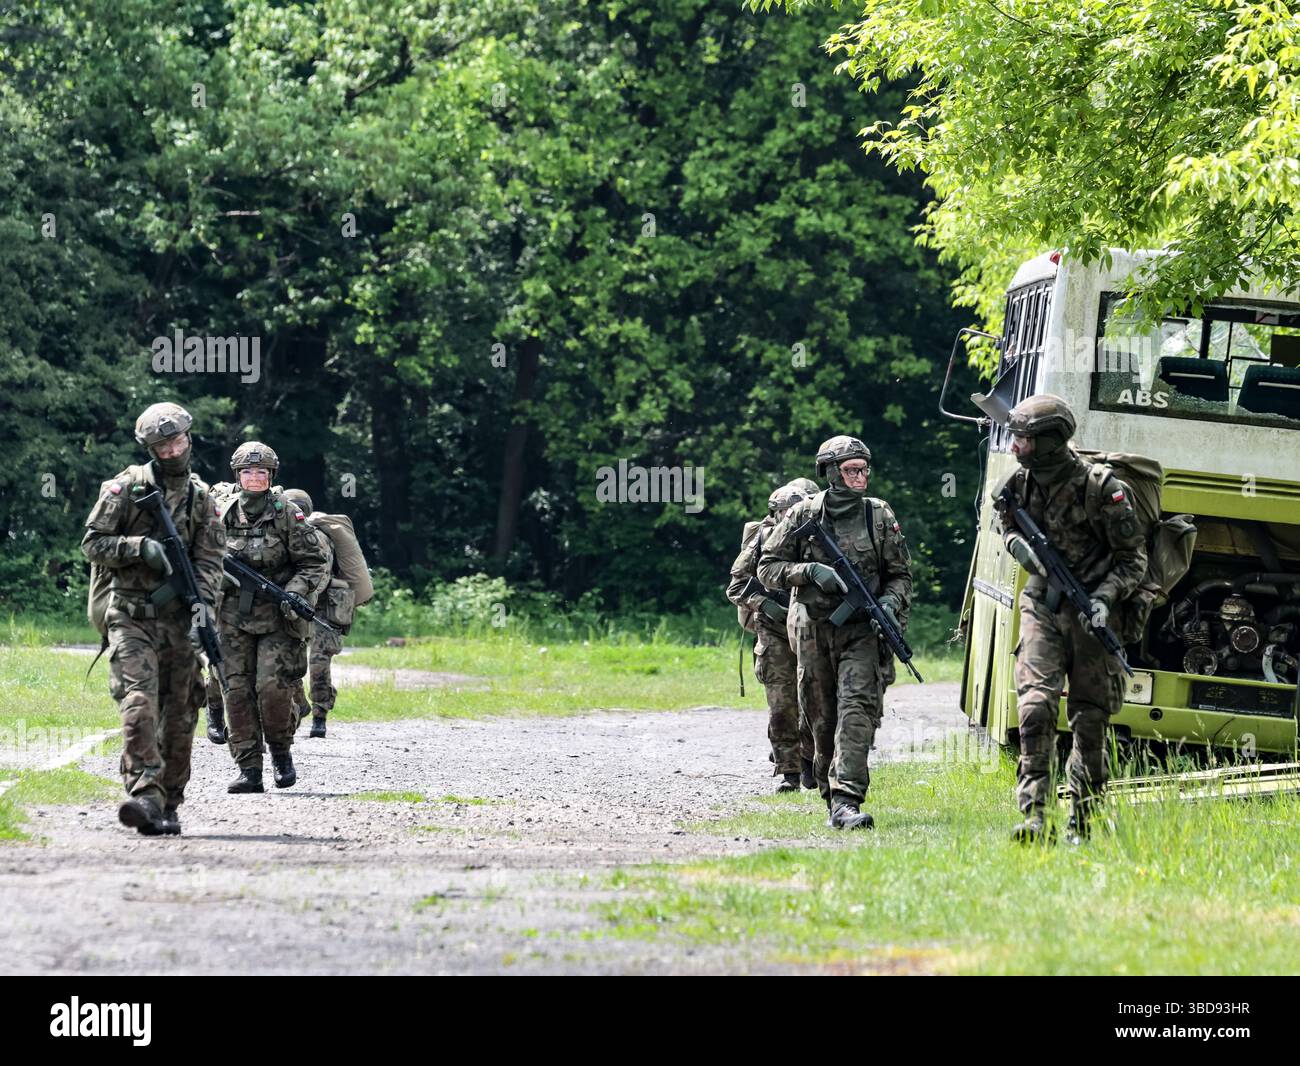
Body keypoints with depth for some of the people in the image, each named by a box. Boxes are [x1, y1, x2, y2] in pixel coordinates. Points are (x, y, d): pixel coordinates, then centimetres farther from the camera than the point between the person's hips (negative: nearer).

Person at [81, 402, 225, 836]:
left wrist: (204, 602, -14)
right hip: (131, 617, -4)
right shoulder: (126, 488, 0)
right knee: (139, 704, -19)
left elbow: (209, 559, 3)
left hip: (179, 620, 4)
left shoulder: (201, 497, 10)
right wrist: (140, 547, -15)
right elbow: (93, 543, -1)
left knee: (179, 715, 5)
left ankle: (168, 804, 15)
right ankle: (144, 796, -29)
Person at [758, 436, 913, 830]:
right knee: (822, 721, 7)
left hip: (862, 631, -1)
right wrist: (811, 572, -14)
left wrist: (890, 602, -11)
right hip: (813, 631, 1)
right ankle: (830, 793, 24)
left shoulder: (880, 517, 3)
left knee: (857, 711, -18)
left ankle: (846, 802, -26)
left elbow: (900, 574, 10)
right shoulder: (803, 516, 1)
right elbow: (768, 568, 2)